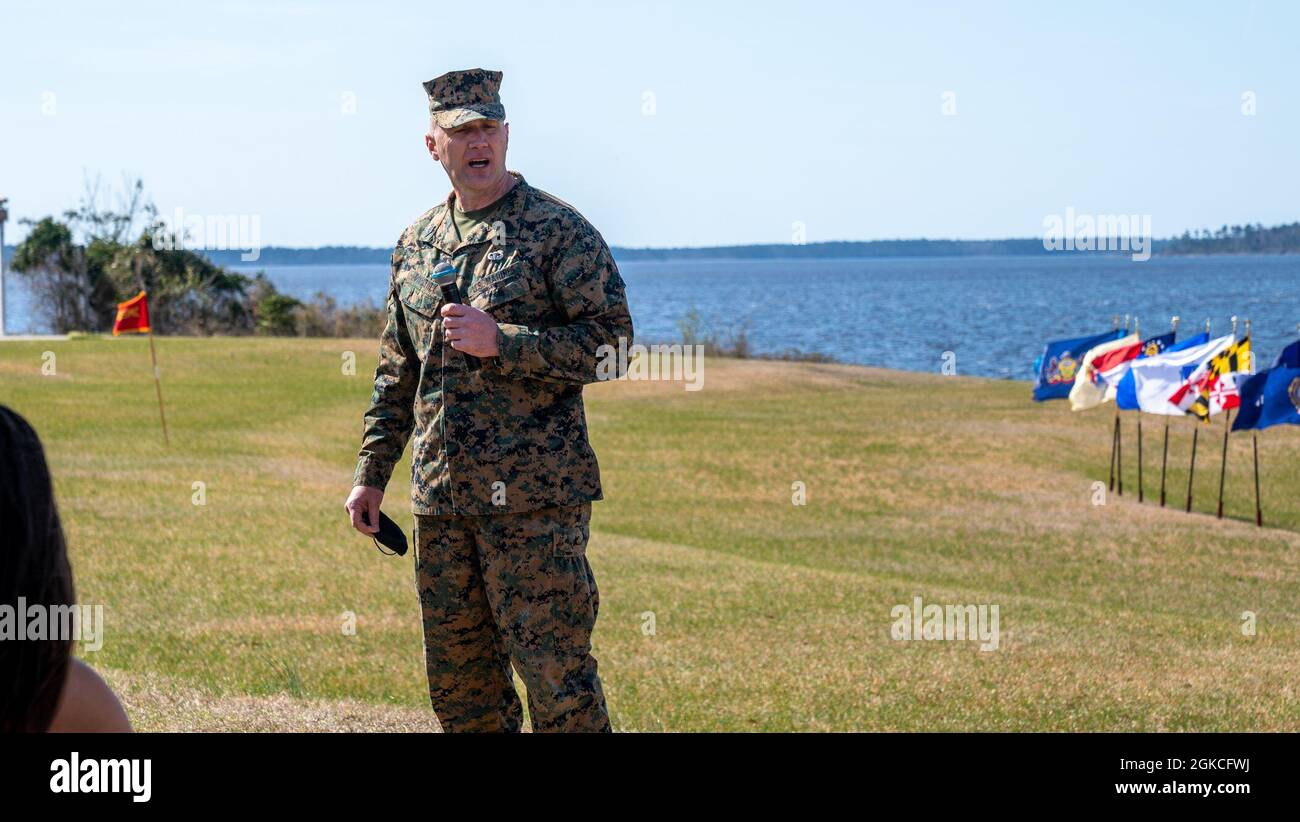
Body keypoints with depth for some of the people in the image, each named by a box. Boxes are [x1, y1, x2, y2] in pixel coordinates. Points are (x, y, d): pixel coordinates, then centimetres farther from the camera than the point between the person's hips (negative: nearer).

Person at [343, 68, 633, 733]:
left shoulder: (558, 229, -4)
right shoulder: (416, 243, 14)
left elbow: (611, 341, -11)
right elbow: (397, 373, 21)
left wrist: (499, 340, -18)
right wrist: (371, 473, 17)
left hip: (534, 499, -6)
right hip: (441, 499, 6)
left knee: (555, 677, -6)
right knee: (458, 684, 12)